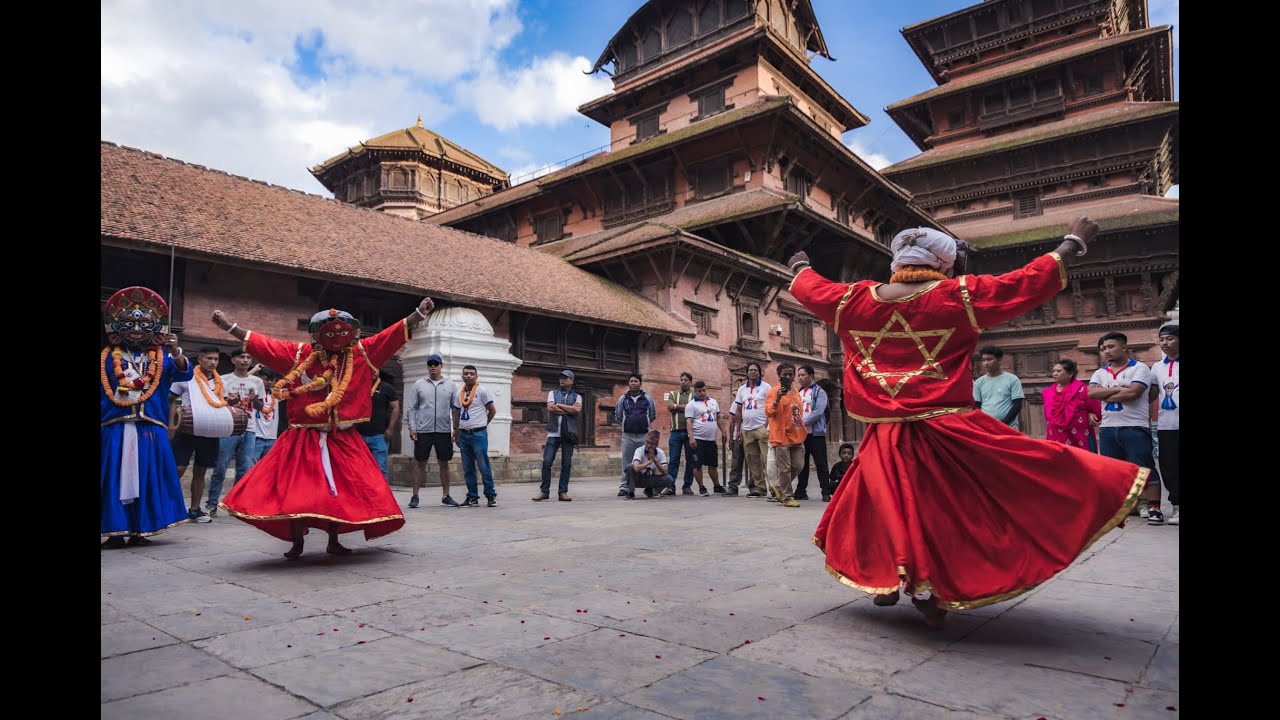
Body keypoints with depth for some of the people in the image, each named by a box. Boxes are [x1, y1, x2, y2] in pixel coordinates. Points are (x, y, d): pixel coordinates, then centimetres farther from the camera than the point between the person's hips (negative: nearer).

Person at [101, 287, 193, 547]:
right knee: (115, 479, 0)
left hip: (151, 429, 0)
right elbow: (103, 394, 10)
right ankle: (116, 532, 8)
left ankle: (139, 531, 14)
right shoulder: (106, 358, 8)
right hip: (115, 429, 0)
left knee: (147, 479, 4)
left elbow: (184, 373, -10)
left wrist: (176, 352, -27)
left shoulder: (162, 357, 7)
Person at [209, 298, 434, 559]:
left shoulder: (362, 353, 1)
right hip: (304, 438, -1)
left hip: (343, 439, 1)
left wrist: (419, 313, -9)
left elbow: (394, 335, -2)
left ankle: (334, 541, 22)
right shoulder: (298, 353, 0)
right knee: (296, 490, 0)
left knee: (340, 490, 6)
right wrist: (229, 326, 0)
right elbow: (263, 344, 3)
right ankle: (297, 543, 15)